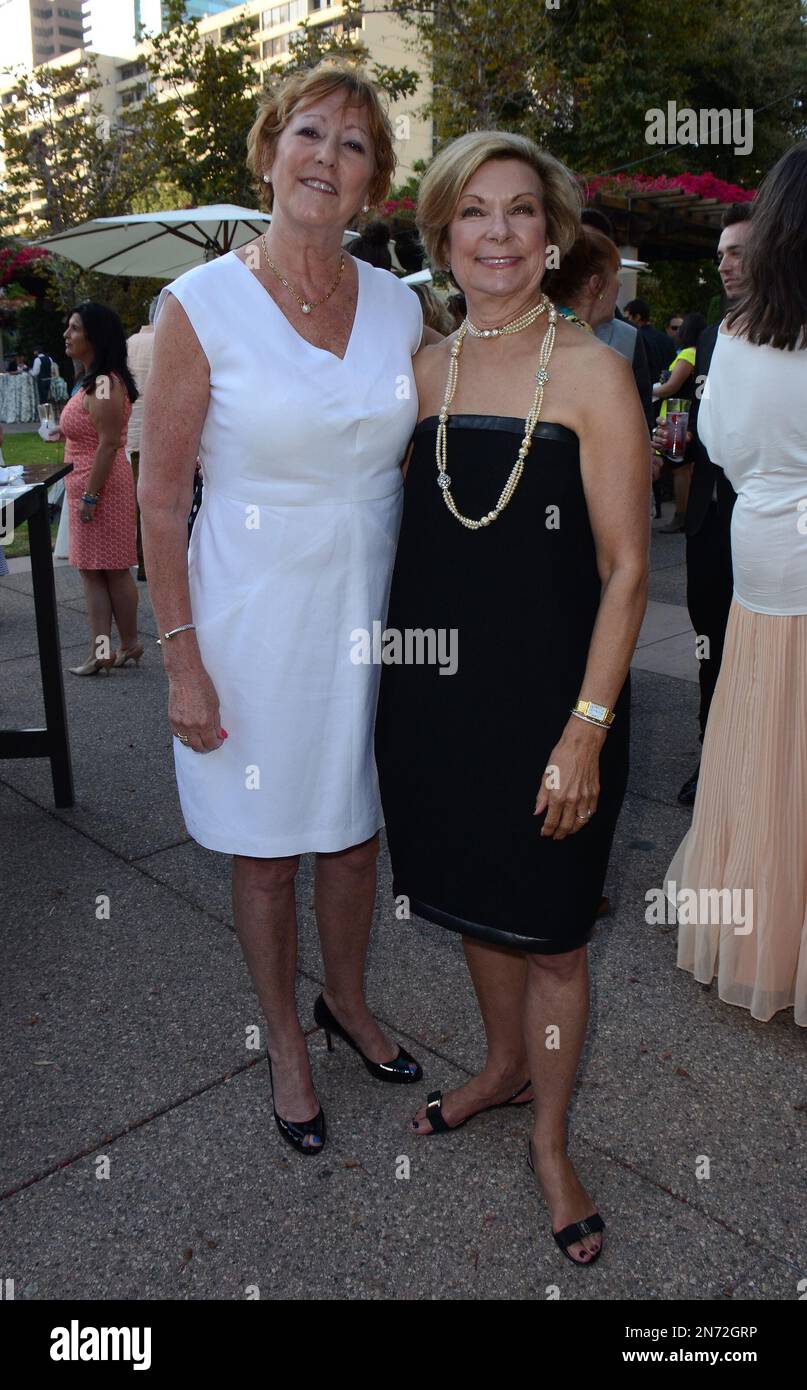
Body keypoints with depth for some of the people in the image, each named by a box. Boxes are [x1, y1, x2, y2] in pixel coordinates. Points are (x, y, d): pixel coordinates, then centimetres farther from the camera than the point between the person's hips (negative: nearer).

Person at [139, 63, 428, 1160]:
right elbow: (161, 500, -8)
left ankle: (347, 1001, 45)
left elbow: (414, 471, 11)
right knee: (265, 852, 12)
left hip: (371, 611, 4)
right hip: (255, 618, -3)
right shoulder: (200, 306, -9)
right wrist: (181, 659, -11)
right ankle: (286, 1043, 36)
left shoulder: (400, 306, 3)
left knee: (355, 831, 18)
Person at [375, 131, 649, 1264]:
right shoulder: (424, 369, 6)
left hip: (547, 700, -4)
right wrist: (392, 672, 8)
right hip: (437, 690, 5)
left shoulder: (591, 372, -8)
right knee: (475, 899, 20)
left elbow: (624, 570, -11)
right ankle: (505, 1065, 46)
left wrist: (587, 727, -16)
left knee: (549, 932, 9)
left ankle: (550, 1142, 32)